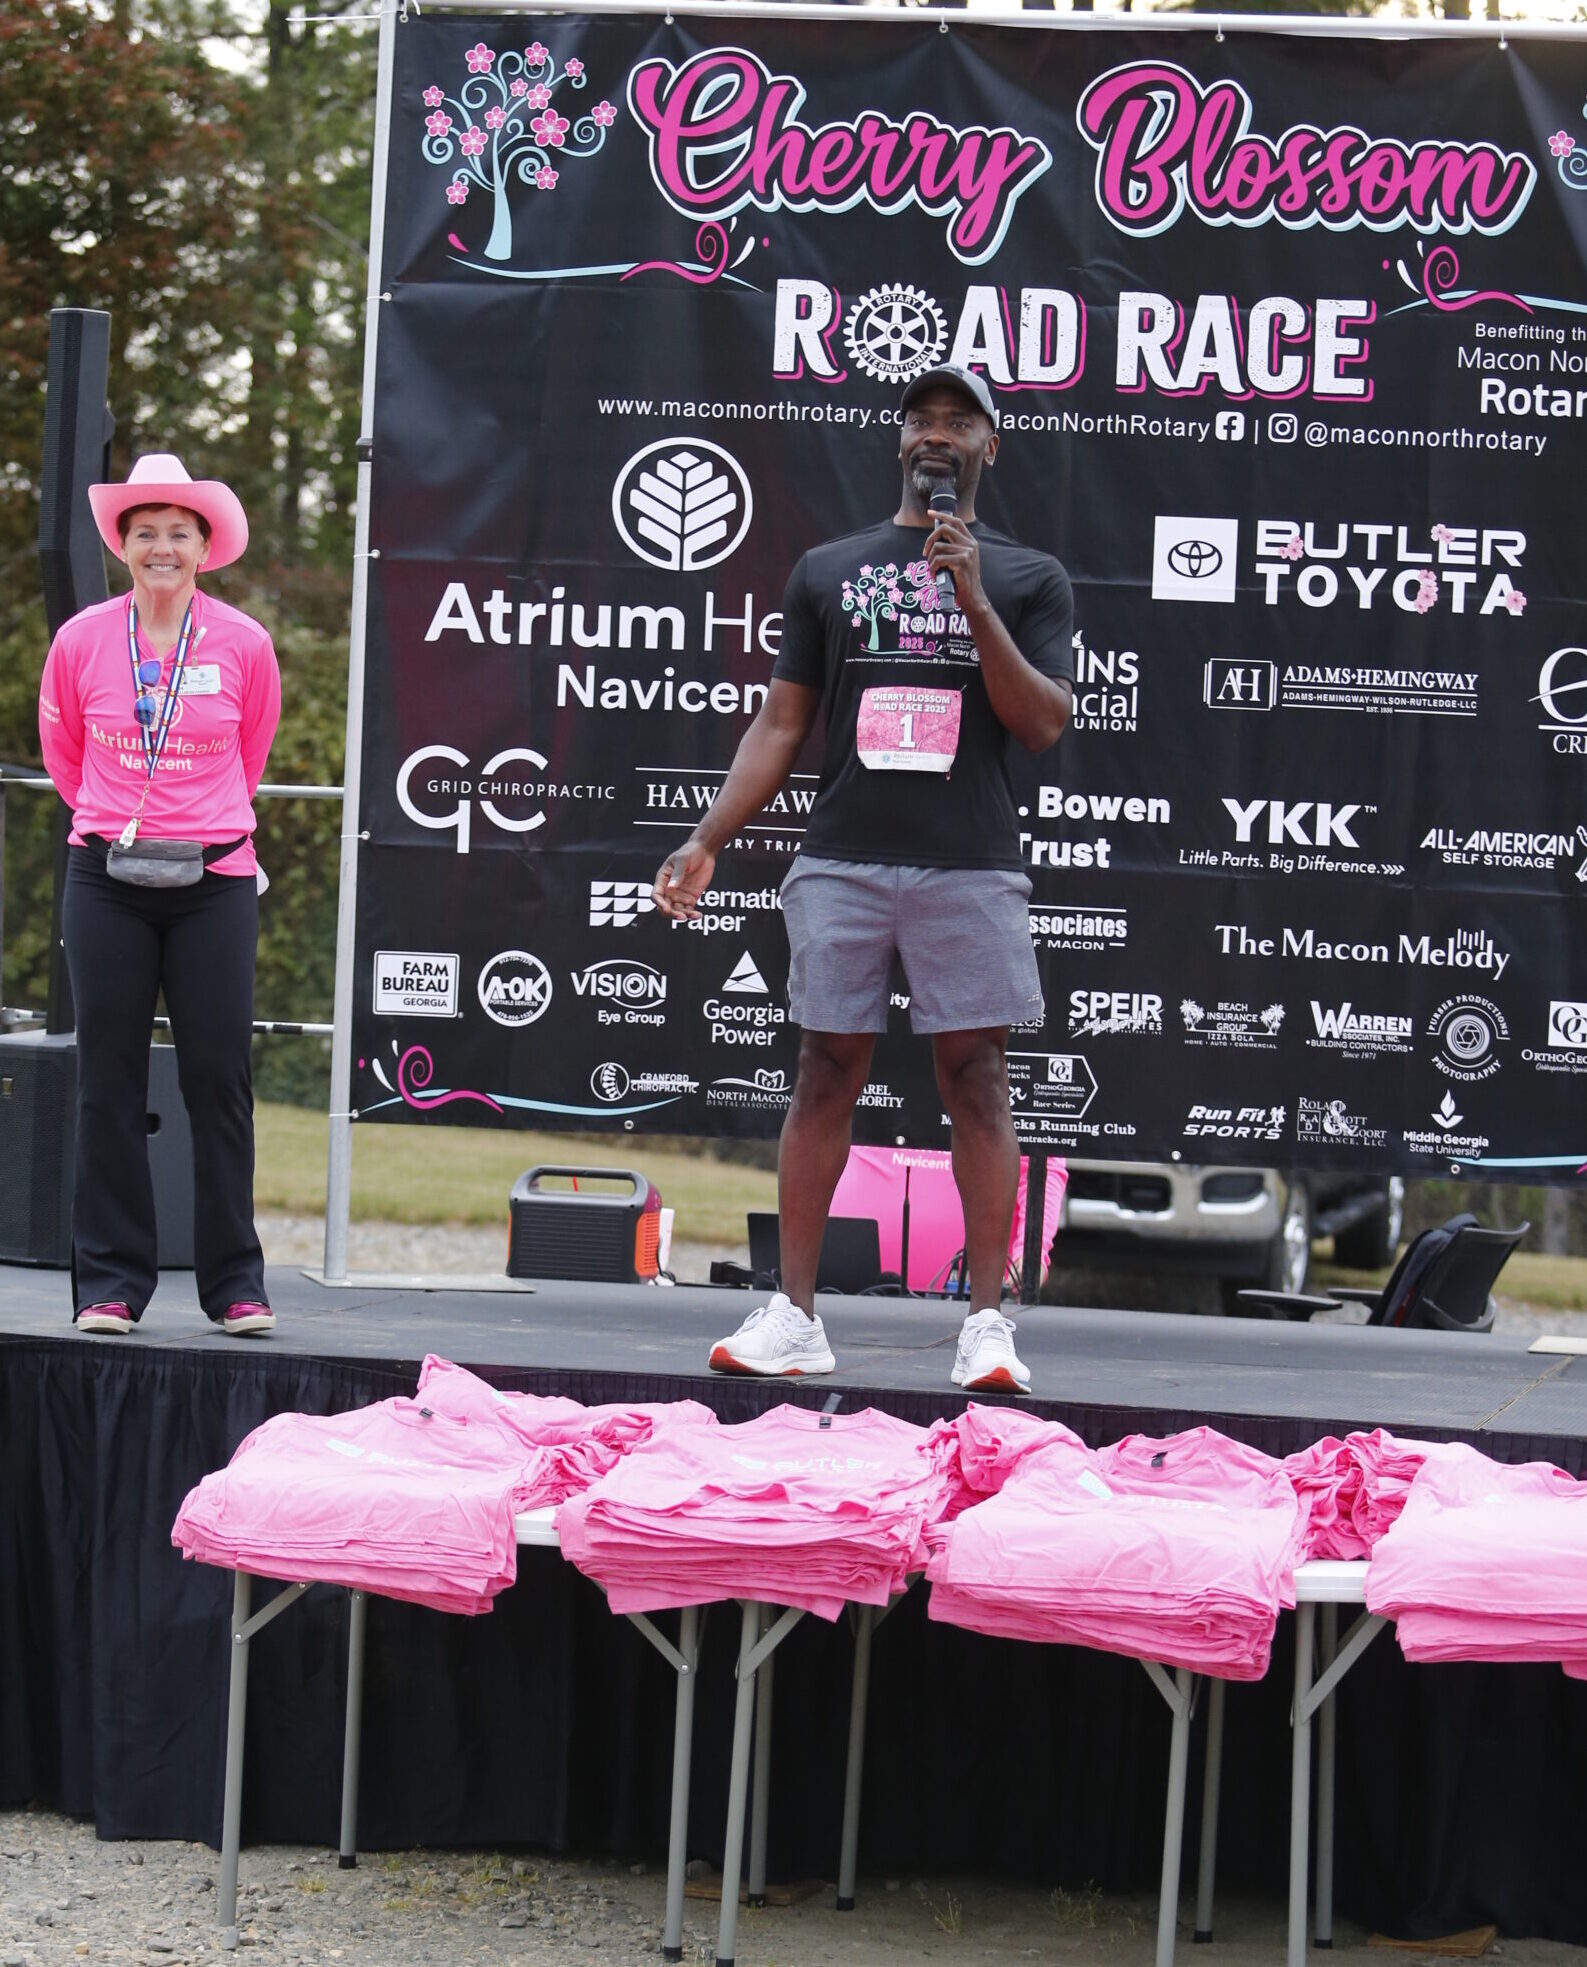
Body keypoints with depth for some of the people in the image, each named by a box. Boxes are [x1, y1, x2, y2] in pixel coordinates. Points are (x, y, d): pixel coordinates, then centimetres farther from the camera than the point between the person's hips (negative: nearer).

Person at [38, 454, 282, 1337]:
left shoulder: (244, 644, -1)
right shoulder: (82, 641, 0)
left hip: (215, 878, -1)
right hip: (107, 881, 1)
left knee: (220, 1075, -1)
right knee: (110, 1079, 2)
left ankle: (236, 1282, 7)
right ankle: (111, 1283, 8)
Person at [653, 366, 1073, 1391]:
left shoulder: (1029, 578, 10)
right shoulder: (829, 570, 15)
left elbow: (1043, 723, -2)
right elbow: (781, 725, 14)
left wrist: (974, 601, -11)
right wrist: (707, 841, 5)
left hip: (971, 870, -2)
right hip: (842, 863, 2)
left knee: (977, 1080, -4)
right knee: (828, 1074, 1)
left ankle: (989, 1322, -3)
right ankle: (794, 1314, 5)